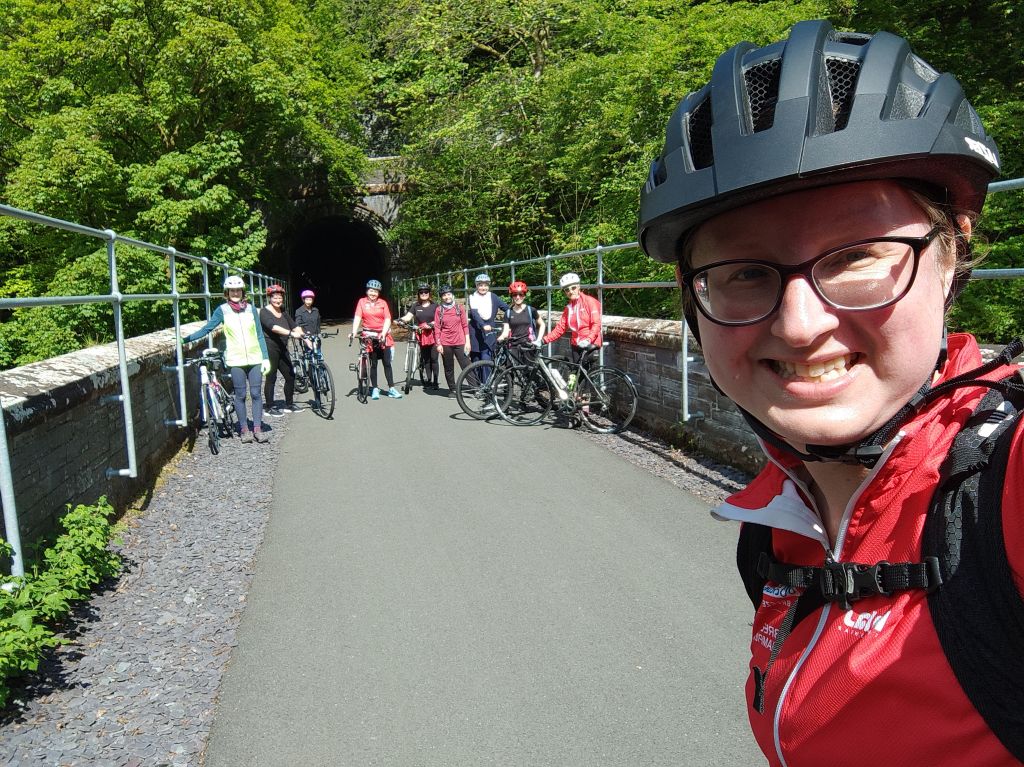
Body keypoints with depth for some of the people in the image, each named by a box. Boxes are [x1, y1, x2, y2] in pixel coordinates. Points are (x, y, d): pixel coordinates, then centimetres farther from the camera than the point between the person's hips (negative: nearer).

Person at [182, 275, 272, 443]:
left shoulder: (251, 309, 7)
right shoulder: (222, 310, 1)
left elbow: (259, 335, 7)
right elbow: (207, 329, 2)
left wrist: (265, 358, 2)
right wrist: (185, 339, -6)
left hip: (255, 358, 1)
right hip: (235, 360, -1)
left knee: (255, 393, 1)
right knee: (240, 395, 3)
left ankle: (257, 429, 9)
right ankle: (244, 429, 12)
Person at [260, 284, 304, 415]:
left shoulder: (283, 312, 14)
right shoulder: (264, 312, -8)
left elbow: (295, 326, 7)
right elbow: (274, 327, -25)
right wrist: (291, 333, -36)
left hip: (282, 349, 7)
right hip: (270, 349, -7)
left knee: (291, 376, 7)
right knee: (271, 378, -2)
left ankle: (289, 405, 21)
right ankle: (270, 408, 8)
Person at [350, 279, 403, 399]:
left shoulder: (383, 303, 5)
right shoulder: (362, 302, 4)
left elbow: (387, 319, -2)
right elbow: (357, 318, -6)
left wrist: (383, 333, -16)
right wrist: (354, 332, -20)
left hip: (382, 336, 0)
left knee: (387, 363, 1)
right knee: (373, 364, 5)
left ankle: (391, 389, 5)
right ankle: (375, 389, 13)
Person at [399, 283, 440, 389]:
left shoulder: (434, 306, 5)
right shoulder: (416, 306, 11)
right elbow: (408, 317, 0)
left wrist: (431, 324, -20)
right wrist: (401, 320, -20)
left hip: (433, 335, -2)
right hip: (421, 336, 2)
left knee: (433, 359, -4)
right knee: (425, 360, 6)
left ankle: (434, 381, 1)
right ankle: (427, 381, 11)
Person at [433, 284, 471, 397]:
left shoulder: (459, 308, 6)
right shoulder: (439, 310, 3)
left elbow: (465, 325, 7)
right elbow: (437, 327, 2)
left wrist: (467, 341, 1)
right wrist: (438, 344, -4)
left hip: (459, 343, 0)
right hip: (445, 344, 0)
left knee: (466, 367, -7)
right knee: (448, 368, 8)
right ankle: (452, 390, 18)